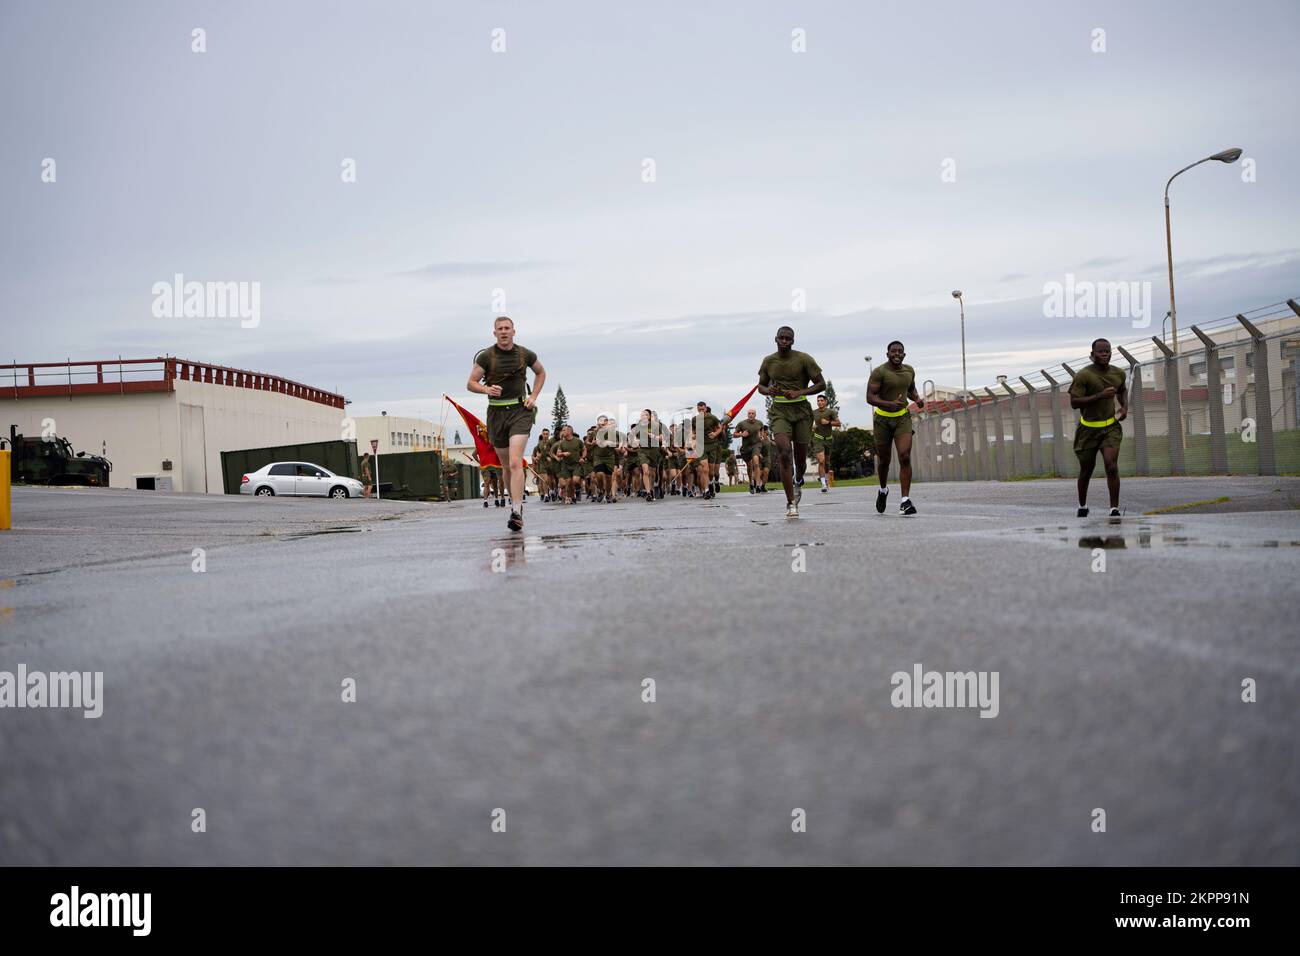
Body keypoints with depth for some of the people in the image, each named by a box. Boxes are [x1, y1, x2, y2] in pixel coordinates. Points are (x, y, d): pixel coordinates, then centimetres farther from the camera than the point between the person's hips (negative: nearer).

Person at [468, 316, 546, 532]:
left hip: (520, 411, -1)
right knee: (507, 466, 11)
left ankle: (516, 513, -23)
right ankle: (517, 503, 32)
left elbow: (541, 372, 22)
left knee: (515, 463, -17)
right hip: (496, 413, 2)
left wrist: (533, 397, 8)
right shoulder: (486, 356, -2)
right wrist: (487, 389, -21)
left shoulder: (525, 354, 3)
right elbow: (470, 384, 0)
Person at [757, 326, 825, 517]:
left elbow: (821, 384, -3)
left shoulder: (804, 359, -5)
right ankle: (791, 503, -16)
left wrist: (799, 393, -17)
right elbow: (761, 385, 18)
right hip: (779, 410, 1)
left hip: (802, 410, 0)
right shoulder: (768, 361, 4)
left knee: (800, 457, 7)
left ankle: (798, 482, 45)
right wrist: (769, 390, -7)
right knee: (784, 452, -19)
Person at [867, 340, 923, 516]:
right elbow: (870, 397, -18)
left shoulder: (909, 371, 5)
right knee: (884, 460, 11)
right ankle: (883, 491, 41)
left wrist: (917, 399, 2)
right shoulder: (879, 372, -12)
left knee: (905, 457, -16)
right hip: (883, 419, -2)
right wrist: (890, 404, -32)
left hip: (903, 418, 2)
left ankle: (905, 502, -17)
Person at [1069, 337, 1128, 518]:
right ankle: (1082, 506, 34)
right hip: (1088, 428, -2)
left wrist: (1125, 407, 6)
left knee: (1111, 466, -16)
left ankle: (1114, 509, -14)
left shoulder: (1118, 373, 4)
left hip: (1111, 427, 2)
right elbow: (1074, 402, -18)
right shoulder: (1083, 375, -13)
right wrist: (1100, 396, -26)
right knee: (1086, 470, 12)